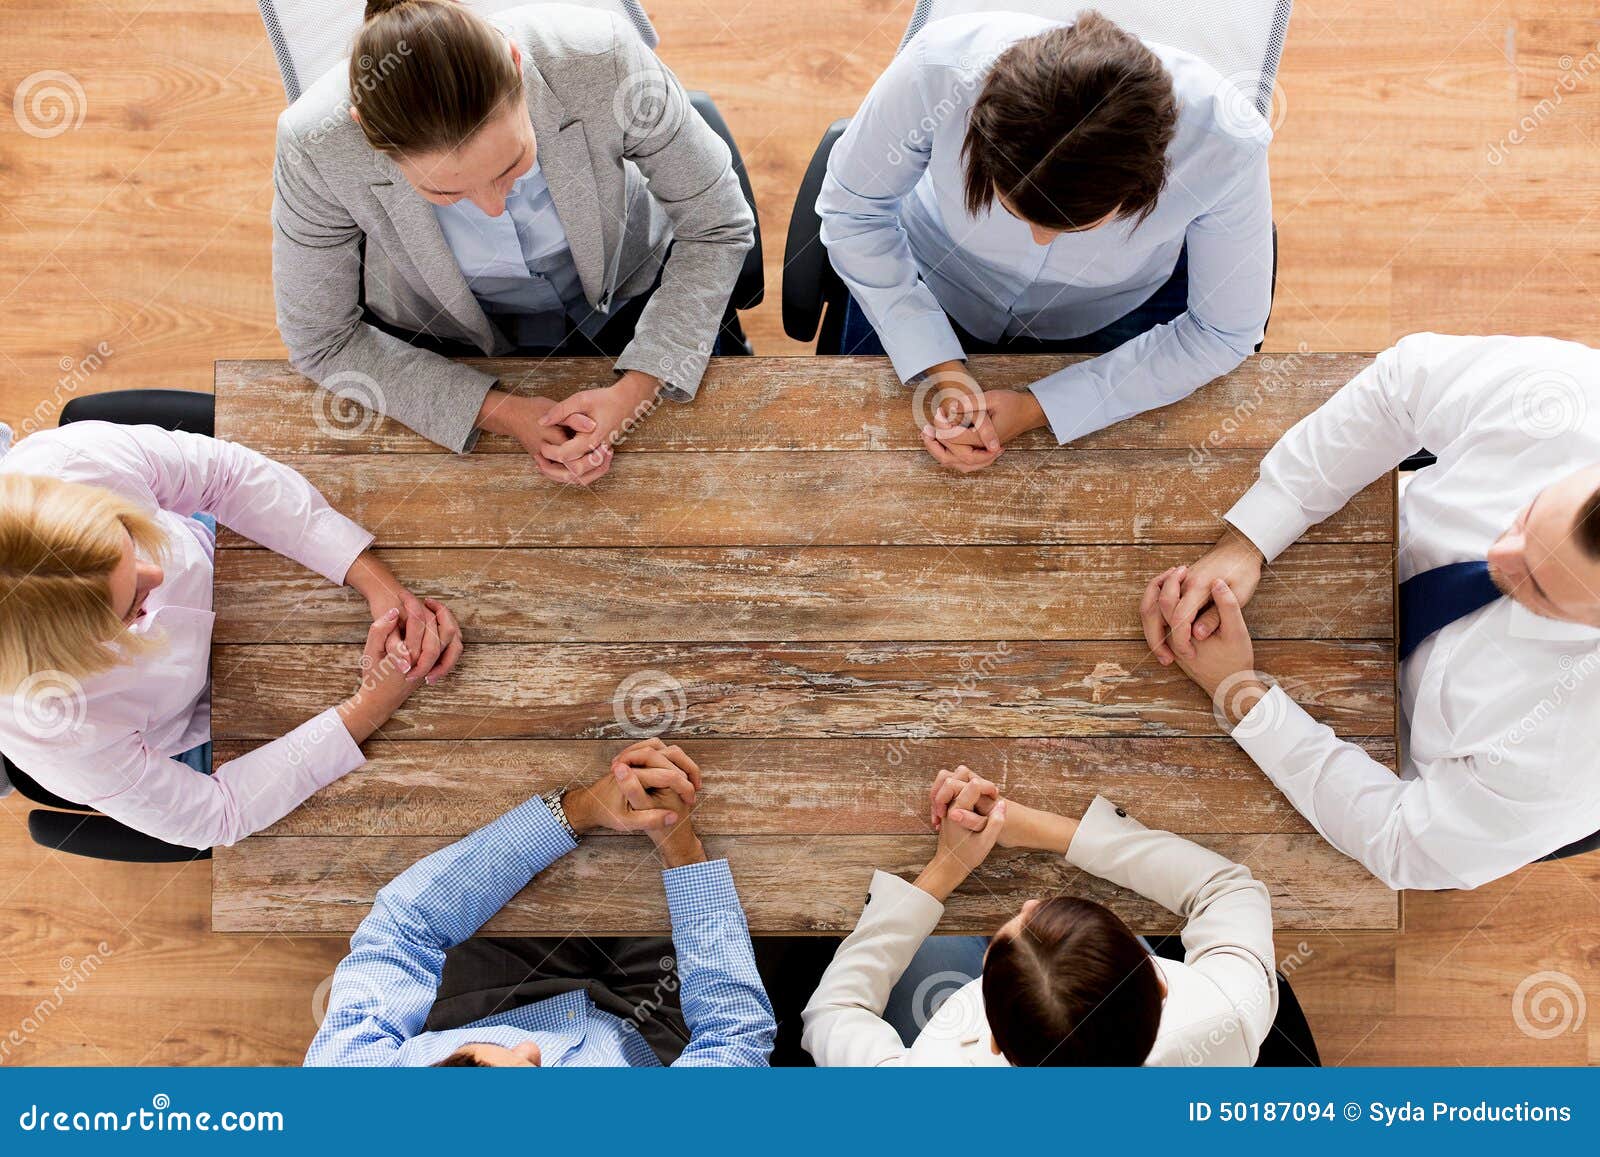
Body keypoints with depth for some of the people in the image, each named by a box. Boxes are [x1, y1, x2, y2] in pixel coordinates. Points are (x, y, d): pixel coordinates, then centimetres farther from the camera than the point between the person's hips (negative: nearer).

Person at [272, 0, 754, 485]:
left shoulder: (601, 59, -35)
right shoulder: (317, 147, -34)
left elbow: (715, 227, -20)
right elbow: (321, 341, -18)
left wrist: (635, 388, -30)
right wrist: (501, 414, -28)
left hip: (627, 295, 1)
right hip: (450, 341, 0)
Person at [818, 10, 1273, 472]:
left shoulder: (1228, 142, -37)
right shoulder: (940, 67, -39)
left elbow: (1222, 333, -22)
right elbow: (853, 209, -20)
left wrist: (1038, 408, -29)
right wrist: (941, 369, -28)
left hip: (1122, 311, 0)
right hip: (936, 286, 1)